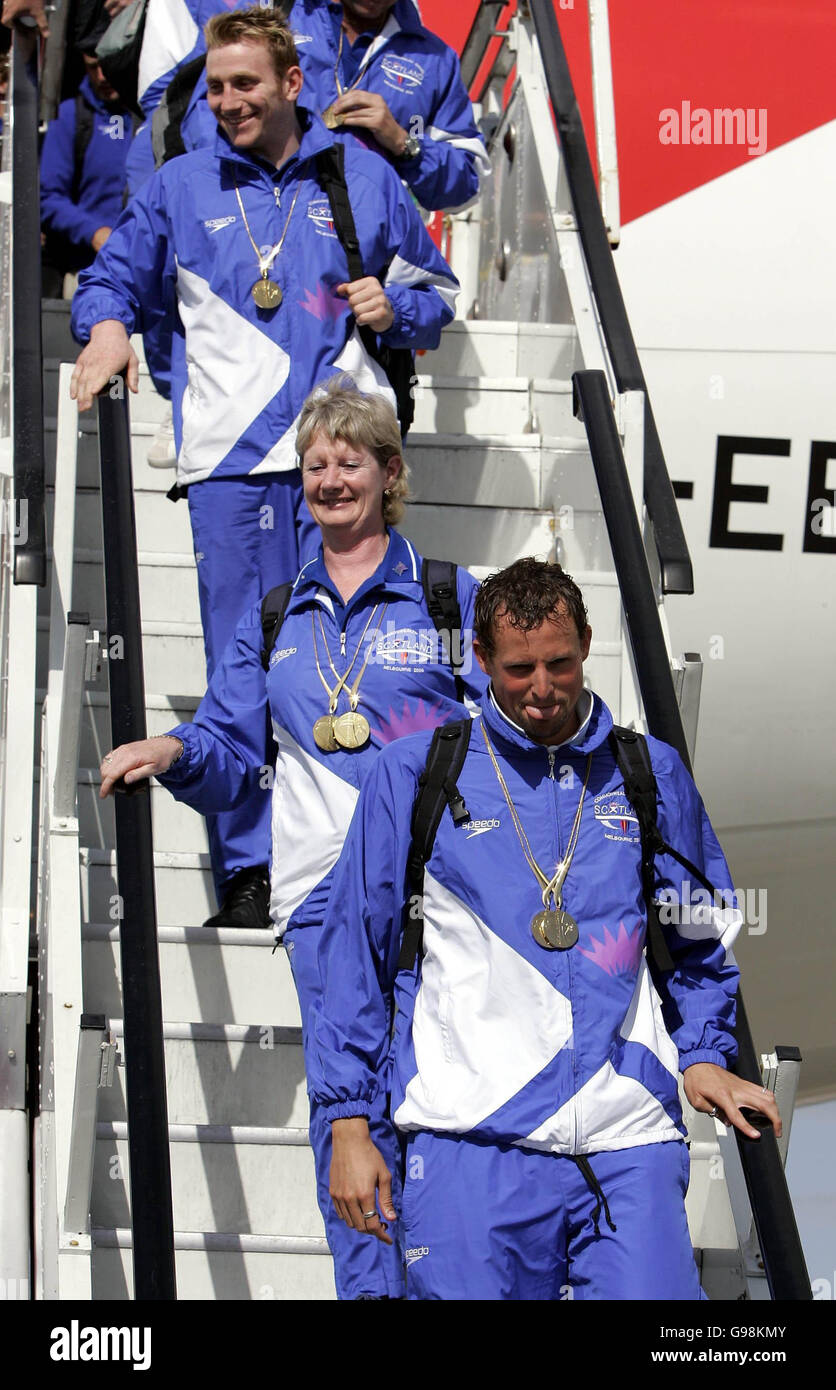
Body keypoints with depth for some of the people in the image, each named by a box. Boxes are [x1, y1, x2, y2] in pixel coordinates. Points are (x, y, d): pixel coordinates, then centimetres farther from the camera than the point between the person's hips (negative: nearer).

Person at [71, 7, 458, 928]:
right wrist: (106, 324, -3)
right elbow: (113, 278, 19)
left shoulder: (364, 177, 15)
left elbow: (435, 290, 23)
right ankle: (248, 868, 1)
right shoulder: (179, 189, 15)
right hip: (232, 456, 0)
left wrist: (393, 309, 2)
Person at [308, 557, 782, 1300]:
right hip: (470, 1135, -1)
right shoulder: (413, 775, 6)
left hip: (628, 1141, 2)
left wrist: (703, 1054, 9)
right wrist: (350, 1123, 4)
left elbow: (701, 940, 25)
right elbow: (356, 952, 8)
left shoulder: (652, 775, 13)